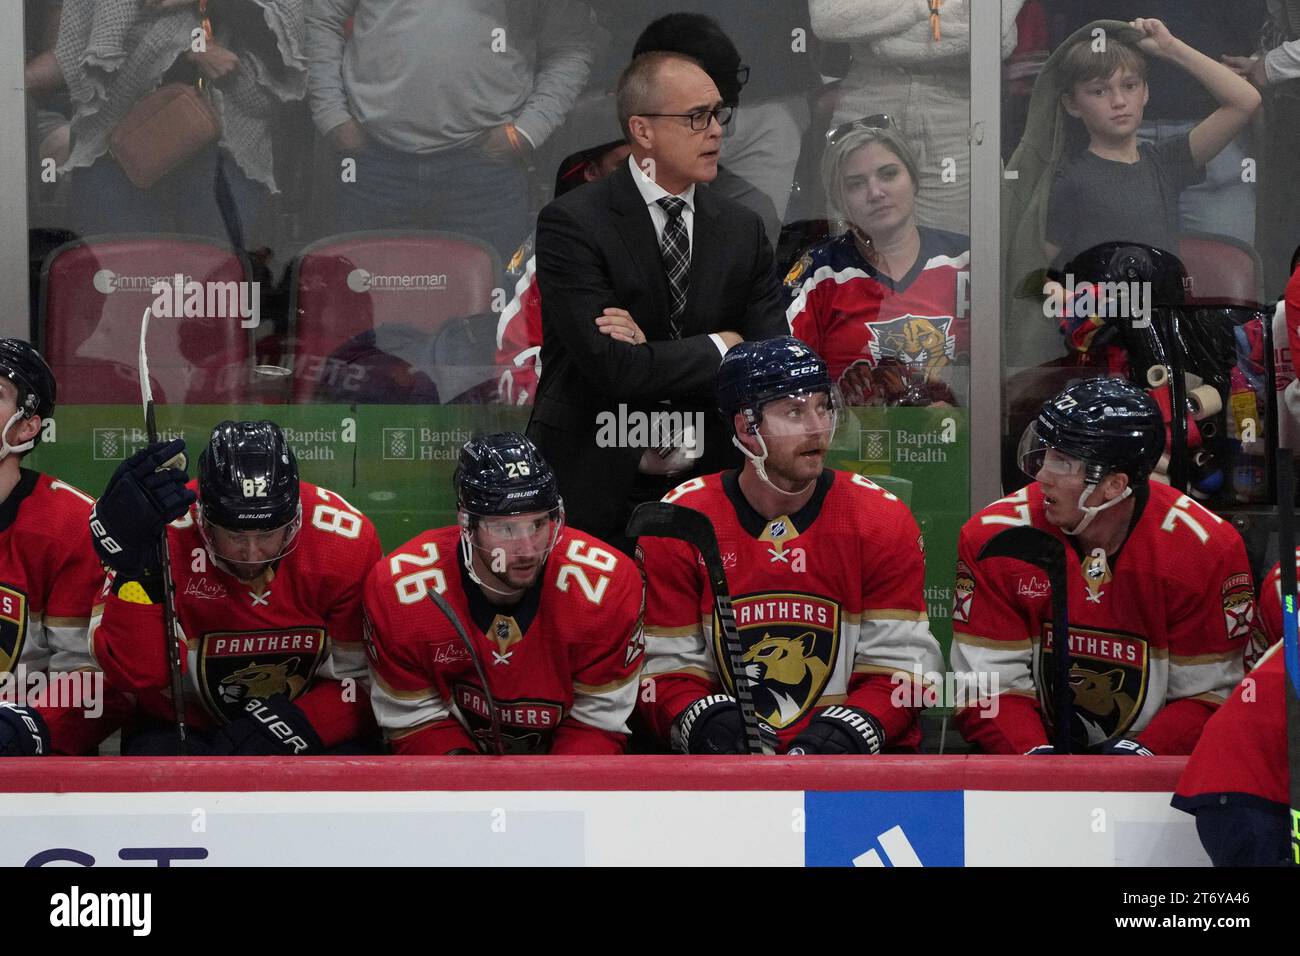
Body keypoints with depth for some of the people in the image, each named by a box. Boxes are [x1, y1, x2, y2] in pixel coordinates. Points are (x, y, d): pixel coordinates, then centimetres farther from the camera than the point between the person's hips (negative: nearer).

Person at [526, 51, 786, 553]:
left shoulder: (742, 229, 9)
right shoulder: (572, 223, -8)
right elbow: (612, 366, -18)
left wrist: (655, 356, -12)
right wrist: (721, 347, -5)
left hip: (704, 488, 4)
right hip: (593, 493, -4)